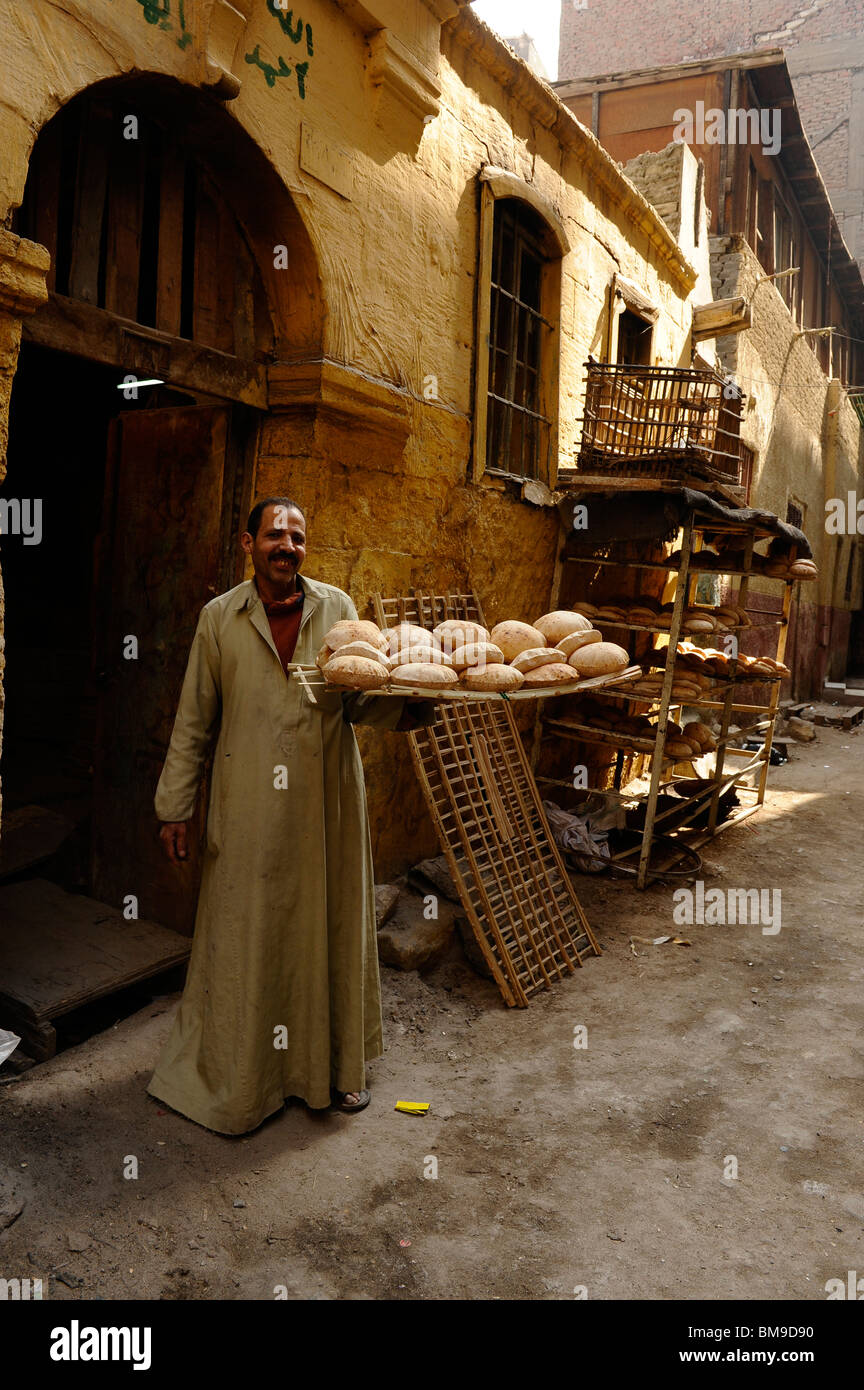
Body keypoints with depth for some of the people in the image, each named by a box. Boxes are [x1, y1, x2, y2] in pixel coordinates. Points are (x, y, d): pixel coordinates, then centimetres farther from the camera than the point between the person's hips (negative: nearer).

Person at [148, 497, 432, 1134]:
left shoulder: (336, 608, 3)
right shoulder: (219, 617, 2)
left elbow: (359, 698, -1)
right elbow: (194, 721, 5)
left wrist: (410, 705, -21)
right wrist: (175, 805, 4)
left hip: (325, 801, 1)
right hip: (249, 807, 0)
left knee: (328, 926, 10)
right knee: (245, 934, 7)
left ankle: (336, 1063, 29)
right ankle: (237, 1071, 26)